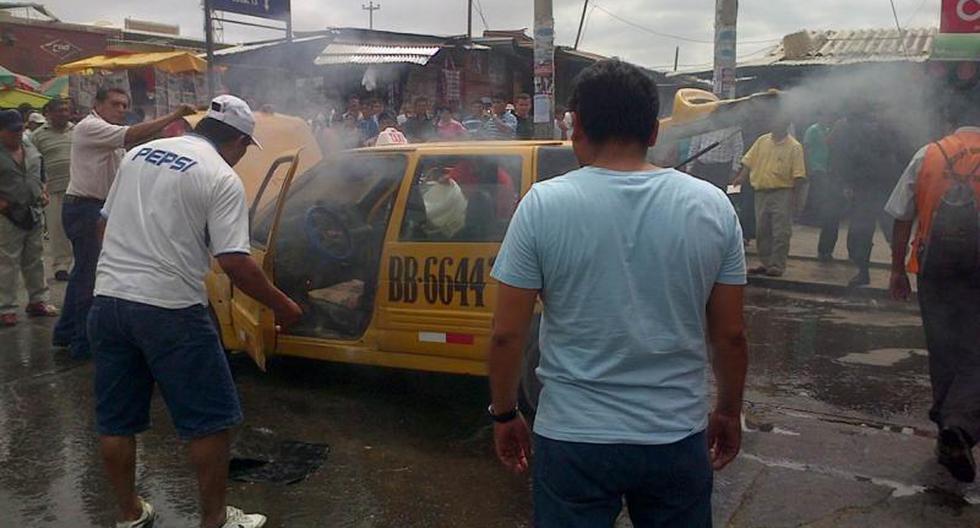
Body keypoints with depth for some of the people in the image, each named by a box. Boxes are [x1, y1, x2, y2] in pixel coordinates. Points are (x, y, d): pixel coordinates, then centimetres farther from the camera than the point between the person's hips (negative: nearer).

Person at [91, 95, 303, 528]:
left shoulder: (138, 154, 12)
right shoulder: (222, 178, -8)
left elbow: (106, 222, 18)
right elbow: (235, 263, -15)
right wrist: (282, 306, -3)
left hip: (107, 299, 7)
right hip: (169, 309, -7)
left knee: (116, 422, 17)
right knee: (211, 421, 7)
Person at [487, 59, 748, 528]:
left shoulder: (543, 204, -12)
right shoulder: (712, 205, -5)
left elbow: (506, 335, -9)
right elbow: (730, 335, 0)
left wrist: (504, 415, 6)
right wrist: (729, 412, 16)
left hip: (574, 440, -2)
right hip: (679, 437, 3)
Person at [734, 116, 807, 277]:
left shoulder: (794, 147, -6)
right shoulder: (762, 141, 7)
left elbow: (798, 175, -9)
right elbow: (748, 161, 9)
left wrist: (796, 197, -13)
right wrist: (740, 178, -4)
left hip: (782, 193, -5)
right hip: (761, 191, 5)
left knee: (780, 233, -4)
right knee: (762, 231, 10)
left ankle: (777, 266, 1)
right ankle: (766, 264, 20)